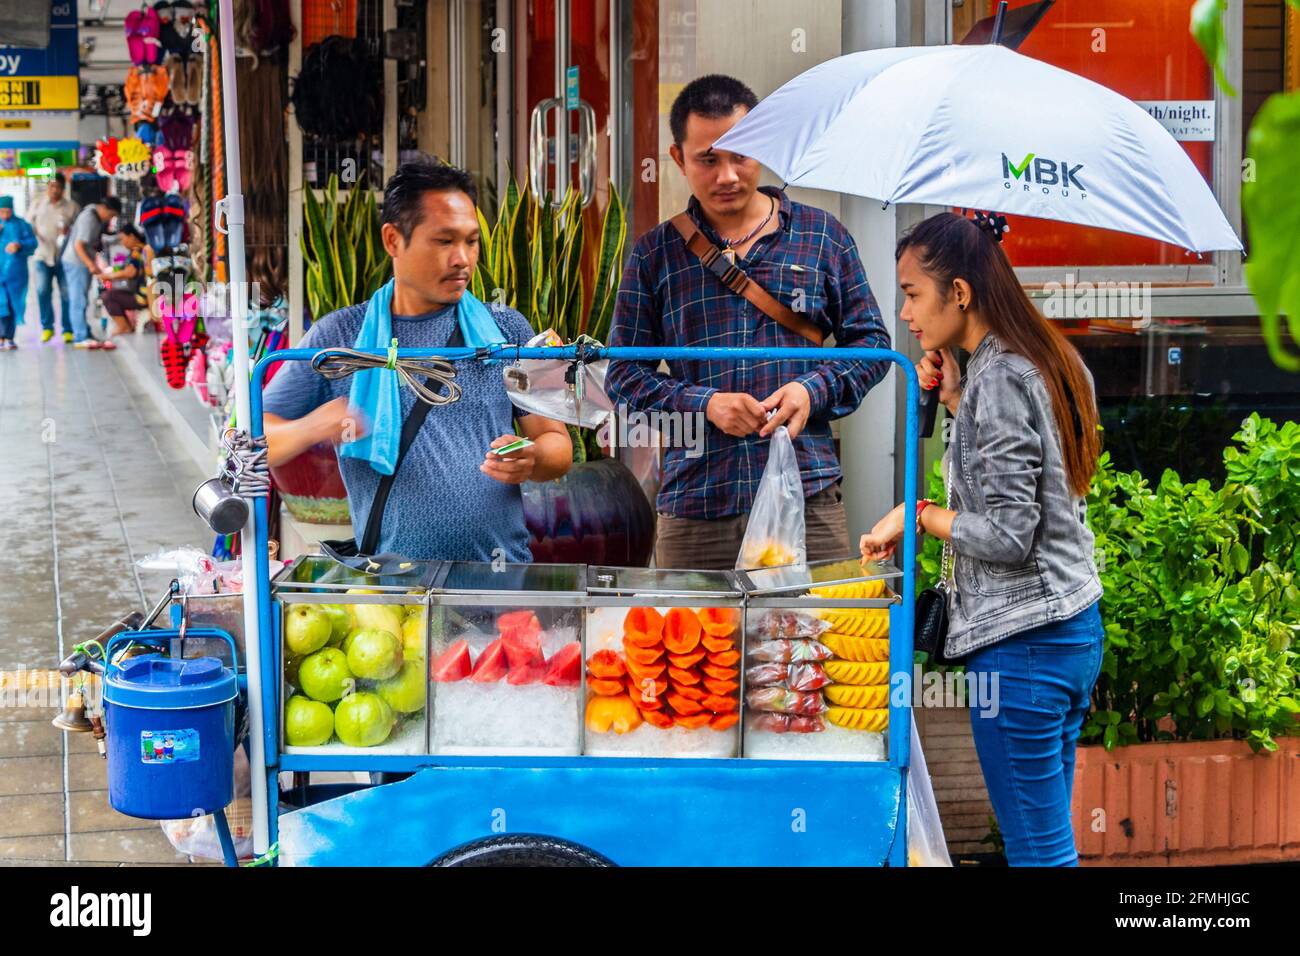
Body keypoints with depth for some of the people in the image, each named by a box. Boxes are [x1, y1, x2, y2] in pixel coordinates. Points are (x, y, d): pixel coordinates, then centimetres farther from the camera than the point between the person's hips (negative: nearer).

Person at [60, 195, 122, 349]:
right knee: (79, 301, -10)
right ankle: (81, 338, -11)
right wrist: (91, 264, -31)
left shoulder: (97, 216, 9)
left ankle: (83, 335, 21)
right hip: (76, 263, -10)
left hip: (83, 263, 10)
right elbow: (78, 245, -25)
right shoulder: (88, 219, -20)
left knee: (80, 301, 14)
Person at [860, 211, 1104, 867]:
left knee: (1036, 848, -3)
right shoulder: (1047, 359, 11)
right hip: (1075, 627, 10)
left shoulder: (997, 378, -16)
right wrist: (955, 399, 11)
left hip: (1021, 640, -10)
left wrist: (917, 514, -7)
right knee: (1047, 832, 16)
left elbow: (1009, 535, -20)